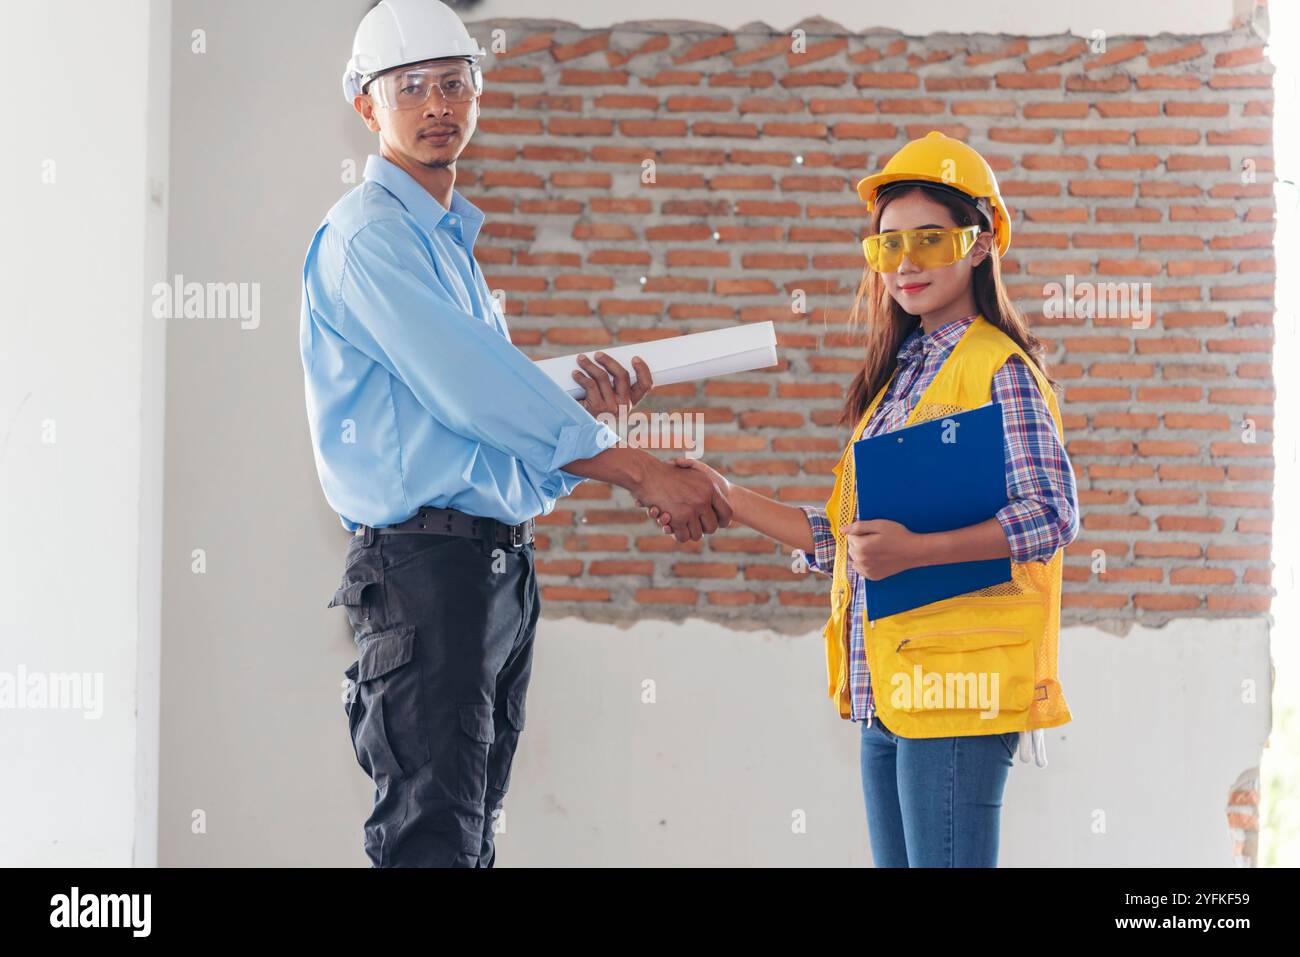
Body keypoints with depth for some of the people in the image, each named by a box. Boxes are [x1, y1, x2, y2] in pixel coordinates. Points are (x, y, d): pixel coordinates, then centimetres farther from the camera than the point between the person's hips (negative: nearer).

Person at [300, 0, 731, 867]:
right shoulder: (367, 236, -9)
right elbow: (471, 390, -18)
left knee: (473, 827, 12)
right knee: (432, 836, -13)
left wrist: (585, 407, 5)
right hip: (424, 562, -10)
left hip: (501, 566, 10)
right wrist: (640, 469, -19)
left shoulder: (451, 242, 21)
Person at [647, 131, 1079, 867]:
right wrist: (729, 501, 16)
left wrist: (914, 550, -25)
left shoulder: (999, 368, -6)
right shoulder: (897, 375, 19)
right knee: (896, 861, 9)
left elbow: (1054, 515, -17)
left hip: (956, 689, -8)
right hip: (886, 692, 8)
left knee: (945, 860, -10)